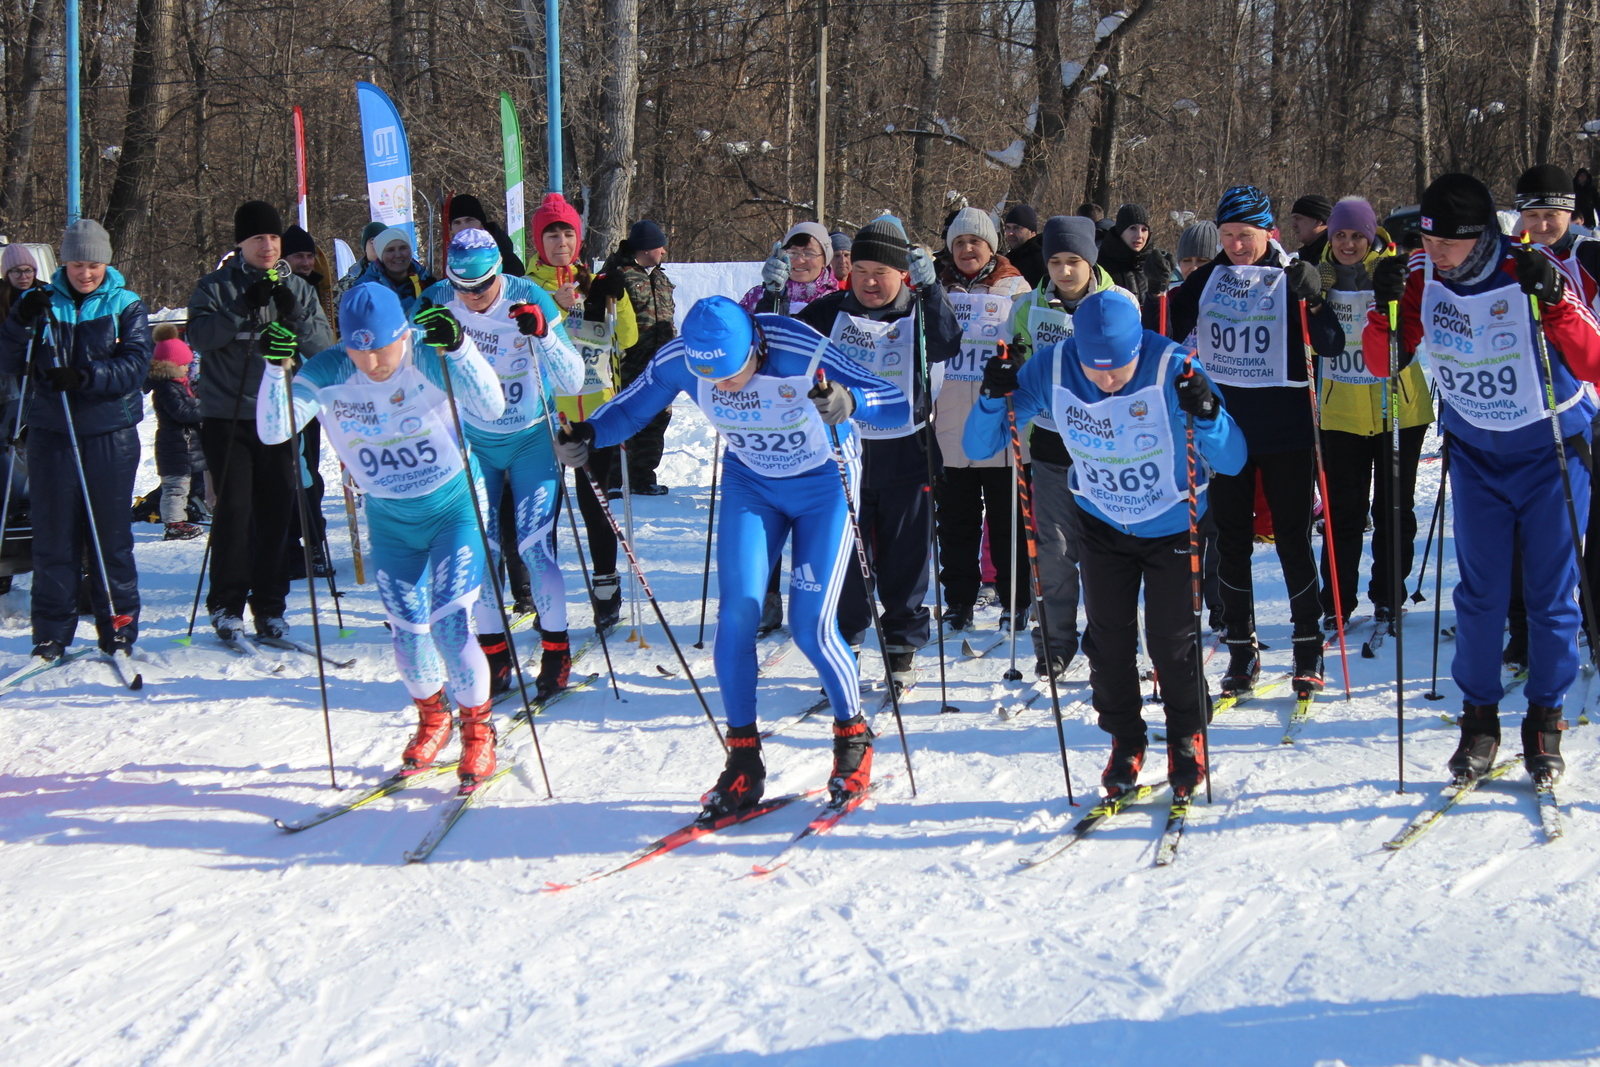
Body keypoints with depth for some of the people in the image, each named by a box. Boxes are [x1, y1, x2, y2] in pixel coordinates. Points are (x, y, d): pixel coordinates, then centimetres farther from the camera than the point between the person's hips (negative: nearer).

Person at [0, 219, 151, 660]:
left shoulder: (126, 307, 3)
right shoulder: (44, 304, 7)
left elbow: (135, 366, -9)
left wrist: (86, 376, -23)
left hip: (111, 433, -1)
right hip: (51, 431, 2)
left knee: (111, 534, 2)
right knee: (53, 533, 4)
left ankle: (118, 629, 11)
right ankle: (51, 633, 10)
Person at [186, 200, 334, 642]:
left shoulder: (298, 288, 10)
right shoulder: (216, 287, 3)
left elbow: (323, 346, 2)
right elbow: (199, 337, -12)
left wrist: (294, 314, -14)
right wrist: (245, 308, -20)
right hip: (227, 417, -2)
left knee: (276, 514, 1)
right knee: (233, 510, -6)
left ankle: (269, 607, 10)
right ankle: (226, 605, 4)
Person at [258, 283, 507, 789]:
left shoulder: (429, 358, -22)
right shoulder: (328, 374, -15)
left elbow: (490, 407, -34)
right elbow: (273, 431, -21)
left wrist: (457, 348, -47)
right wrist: (277, 370, -35)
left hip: (452, 509, -3)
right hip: (389, 520, 3)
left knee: (449, 623, -13)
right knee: (407, 630, 9)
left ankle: (478, 729, 10)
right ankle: (432, 718, 37)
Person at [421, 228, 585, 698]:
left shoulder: (530, 300, -19)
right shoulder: (439, 302, -12)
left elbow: (572, 381, -22)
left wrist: (543, 335, -39)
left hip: (531, 440, -3)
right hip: (473, 440, 3)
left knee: (534, 545, -9)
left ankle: (556, 654, 5)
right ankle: (494, 655, 13)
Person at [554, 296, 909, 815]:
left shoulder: (801, 353, -34)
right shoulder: (678, 359, -23)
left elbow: (899, 405, -34)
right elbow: (630, 408, -5)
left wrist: (848, 402, -55)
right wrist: (588, 434, -26)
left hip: (823, 485, -3)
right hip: (749, 485, 3)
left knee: (811, 627, -10)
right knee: (736, 615, -10)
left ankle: (853, 735, 16)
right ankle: (744, 760, 2)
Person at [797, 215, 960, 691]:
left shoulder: (921, 315, -3)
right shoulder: (831, 312, 3)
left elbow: (948, 343, -23)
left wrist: (929, 287, -34)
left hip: (904, 453, -1)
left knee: (905, 557, 5)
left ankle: (902, 646, 18)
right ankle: (843, 643, 15)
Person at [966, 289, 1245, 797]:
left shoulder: (1172, 369, -29)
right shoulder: (1051, 370, -22)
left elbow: (1232, 461, -26)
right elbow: (980, 446, -15)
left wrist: (1207, 416, -47)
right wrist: (994, 399, -35)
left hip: (1172, 523, -2)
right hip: (1101, 523, 2)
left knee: (1172, 639, 0)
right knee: (1108, 640, 6)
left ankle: (1187, 738, 25)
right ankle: (1125, 740, 28)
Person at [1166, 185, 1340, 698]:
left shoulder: (1294, 277, -4)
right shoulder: (1208, 279, 4)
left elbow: (1330, 344, -9)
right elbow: (1173, 333, 10)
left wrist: (1312, 298, -26)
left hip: (1285, 430, -3)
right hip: (1224, 426, 3)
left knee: (1293, 541, 2)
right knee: (1231, 541, 7)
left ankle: (1309, 650, 13)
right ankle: (1241, 651, 17)